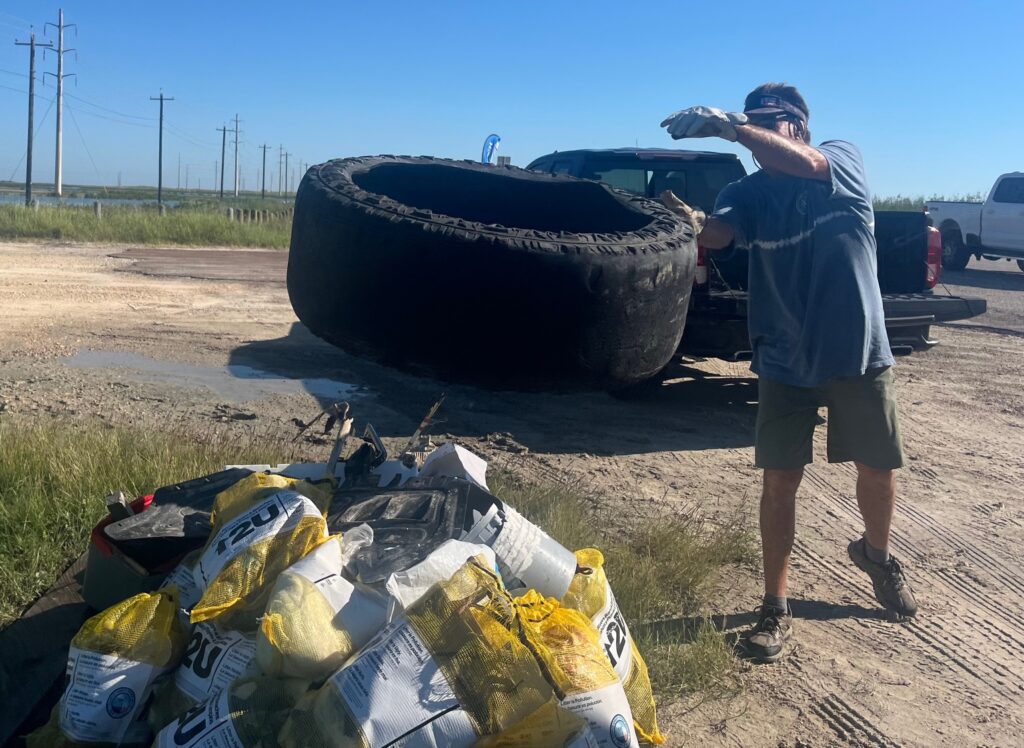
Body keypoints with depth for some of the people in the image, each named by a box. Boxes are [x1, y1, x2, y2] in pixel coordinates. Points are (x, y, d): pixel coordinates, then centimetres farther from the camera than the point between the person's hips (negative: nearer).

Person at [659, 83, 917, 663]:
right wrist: (691, 220, -45)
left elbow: (807, 164, -29)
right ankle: (776, 608, 12)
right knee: (780, 481, -1)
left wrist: (728, 126, -36)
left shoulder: (845, 159, -5)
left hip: (858, 354, -1)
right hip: (785, 361, 1)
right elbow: (717, 234, -22)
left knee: (879, 472, 12)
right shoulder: (749, 193, -1)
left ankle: (876, 553, 43)